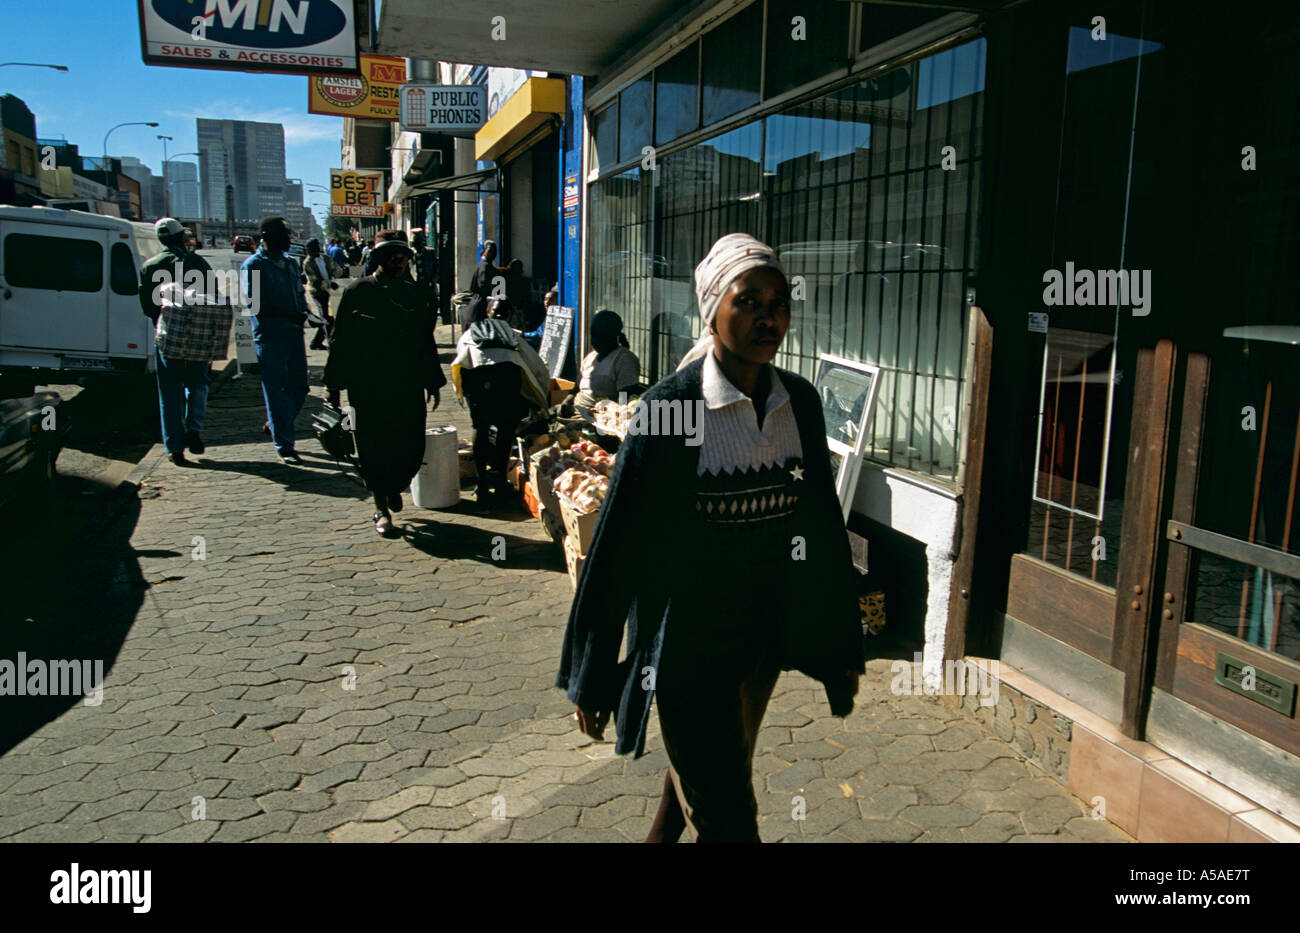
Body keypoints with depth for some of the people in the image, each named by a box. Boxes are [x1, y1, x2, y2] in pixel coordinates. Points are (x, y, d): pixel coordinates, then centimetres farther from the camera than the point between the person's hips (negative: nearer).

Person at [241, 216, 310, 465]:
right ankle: (284, 446, 6)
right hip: (269, 337, -7)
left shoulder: (291, 262, 17)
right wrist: (289, 316, -22)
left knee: (299, 388, 11)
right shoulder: (253, 265, -5)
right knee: (277, 392, -1)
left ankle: (276, 426, 34)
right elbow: (256, 304, -14)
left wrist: (303, 312, 4)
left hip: (294, 333, 7)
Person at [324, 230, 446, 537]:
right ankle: (381, 507, 19)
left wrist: (433, 382, 14)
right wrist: (334, 385, 0)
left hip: (409, 388, 3)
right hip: (369, 389, -2)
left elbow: (426, 340, 15)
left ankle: (394, 486, 33)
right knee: (374, 448, 2)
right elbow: (340, 340, 2)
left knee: (412, 448, 2)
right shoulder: (357, 292, 1)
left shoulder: (414, 293, 10)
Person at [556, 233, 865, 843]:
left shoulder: (799, 401, -3)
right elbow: (617, 542, -12)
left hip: (765, 635, 5)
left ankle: (661, 835, 55)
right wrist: (591, 677, -7)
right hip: (689, 643, -5)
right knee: (726, 818, 1)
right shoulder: (669, 407, -17)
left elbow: (823, 520, 6)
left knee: (701, 772, 26)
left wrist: (841, 645, 10)